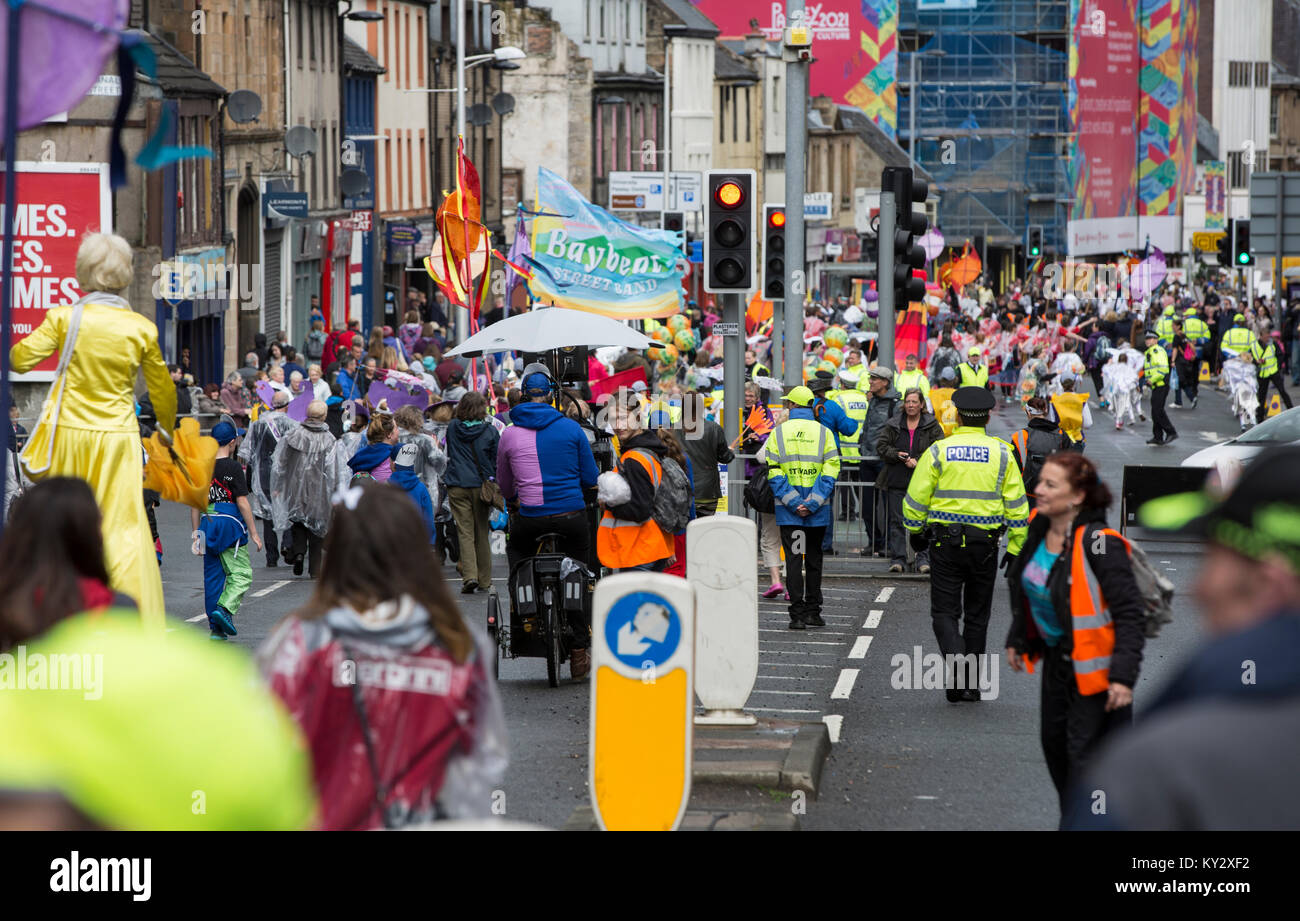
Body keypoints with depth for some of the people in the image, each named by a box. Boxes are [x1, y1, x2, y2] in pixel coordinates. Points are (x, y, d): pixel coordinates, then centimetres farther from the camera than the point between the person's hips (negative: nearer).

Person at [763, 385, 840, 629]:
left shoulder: (778, 433, 0)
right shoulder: (824, 433, 1)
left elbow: (774, 472, -5)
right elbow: (830, 472, -5)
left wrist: (792, 502, -8)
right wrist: (812, 504, -8)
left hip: (787, 510, -1)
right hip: (818, 512, 1)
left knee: (793, 559, 0)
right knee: (814, 559, 14)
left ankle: (798, 615, -7)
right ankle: (812, 611, 18)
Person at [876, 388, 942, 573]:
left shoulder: (931, 425, 4)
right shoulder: (893, 424, 8)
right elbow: (881, 446, 7)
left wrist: (917, 461, -14)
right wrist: (897, 455, -11)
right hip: (896, 480, 2)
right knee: (897, 521, 2)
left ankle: (924, 559, 3)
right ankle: (897, 559, 7)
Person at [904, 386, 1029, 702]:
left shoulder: (939, 451, -4)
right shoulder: (1001, 453, 0)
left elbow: (916, 498, -1)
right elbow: (1016, 503, 1)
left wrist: (915, 531, 16)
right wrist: (1016, 546, 7)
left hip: (945, 541, -1)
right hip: (985, 543, 2)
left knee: (945, 612, 4)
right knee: (977, 614, 13)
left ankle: (955, 662, -22)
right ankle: (971, 684, 17)